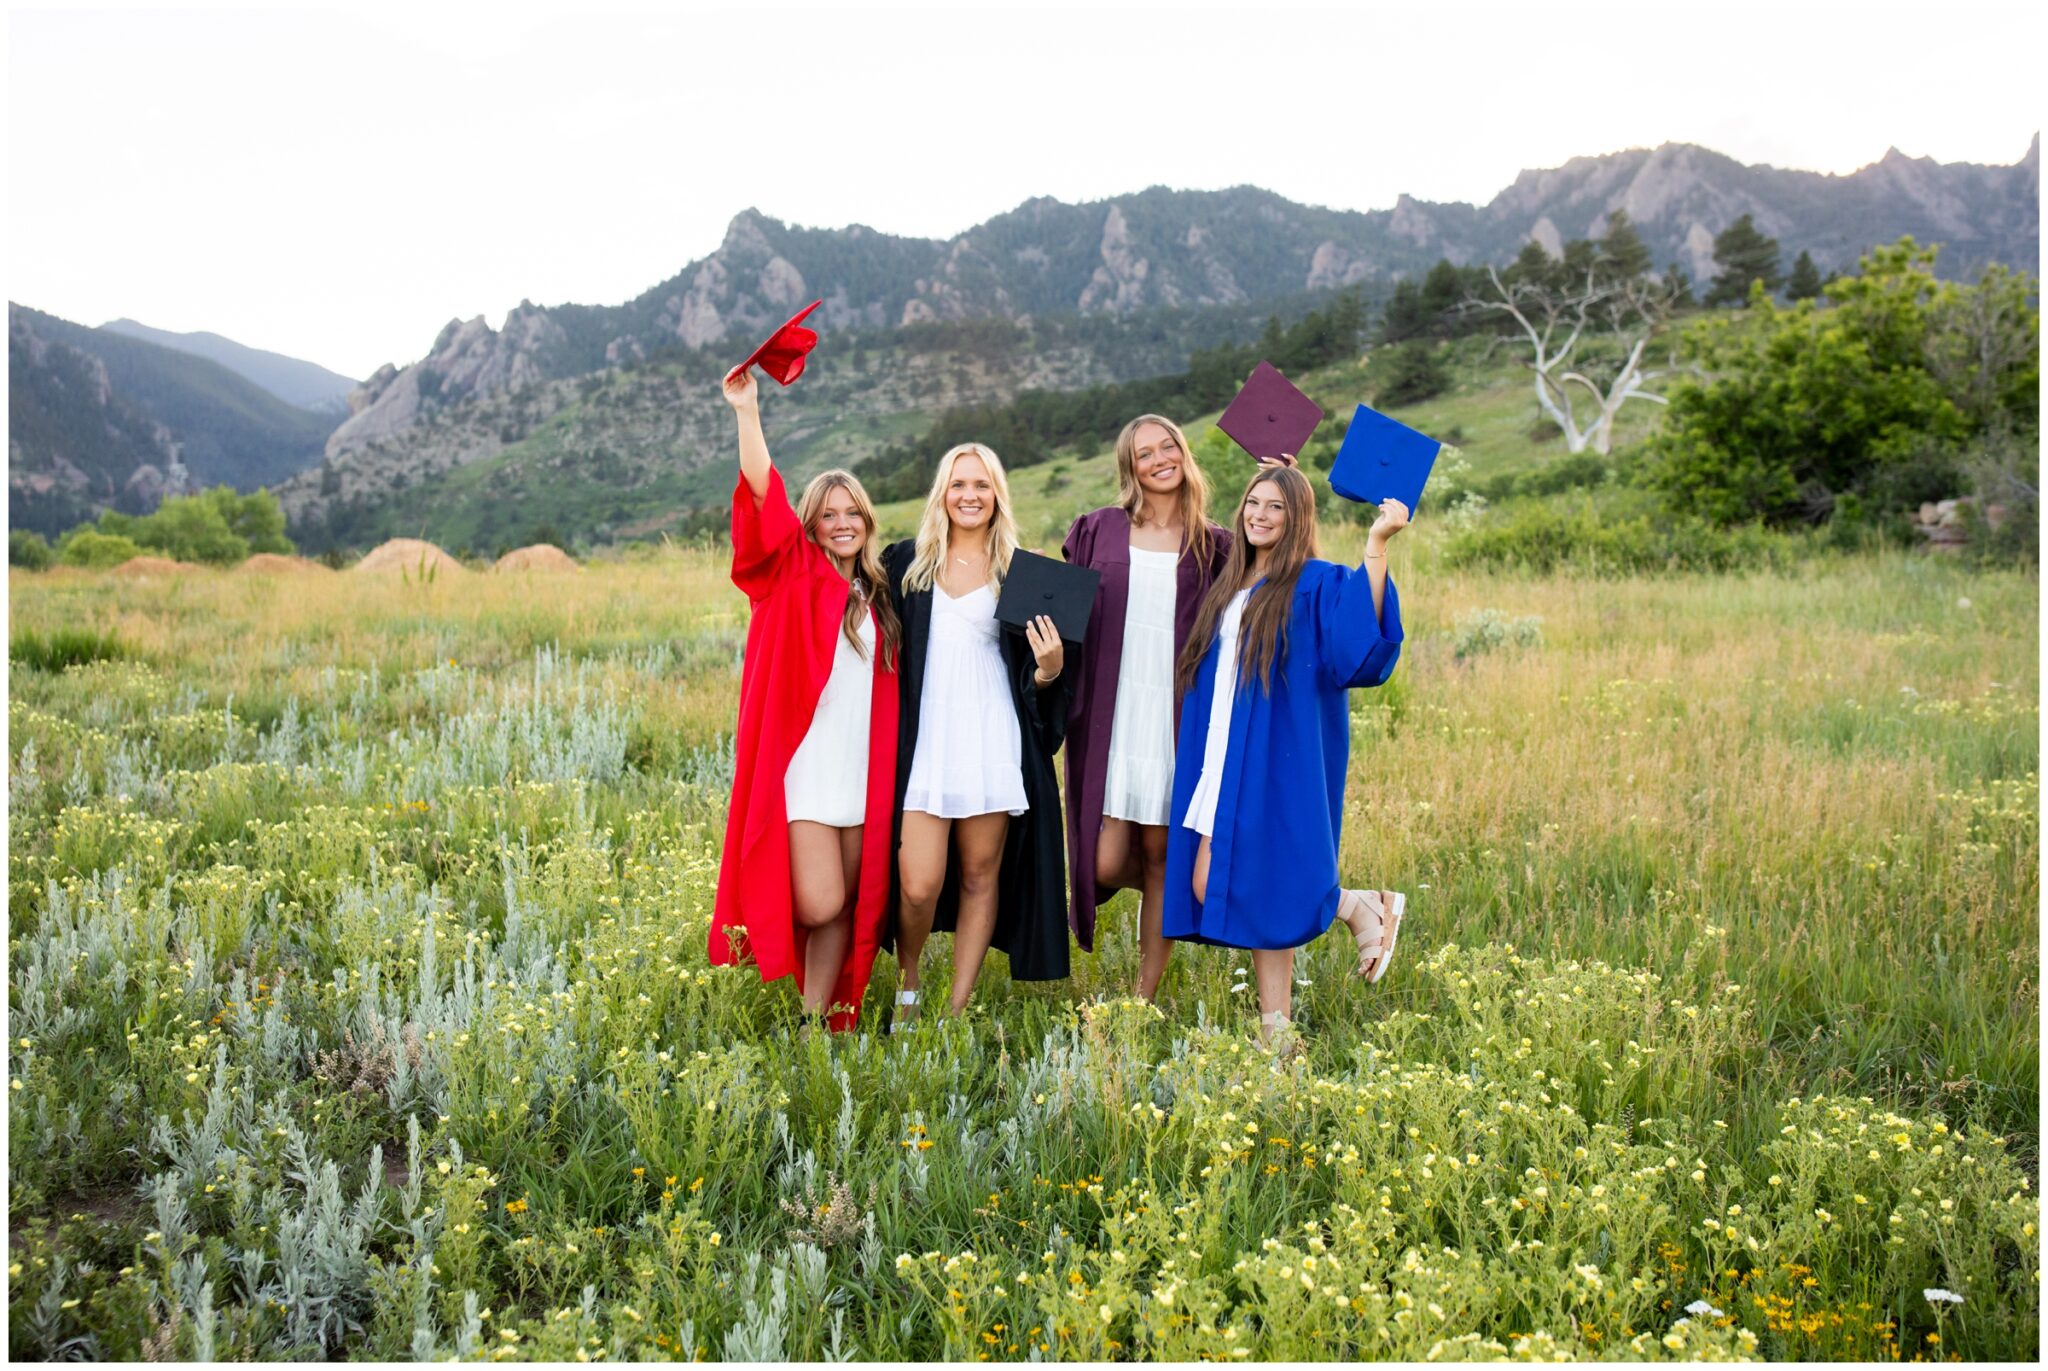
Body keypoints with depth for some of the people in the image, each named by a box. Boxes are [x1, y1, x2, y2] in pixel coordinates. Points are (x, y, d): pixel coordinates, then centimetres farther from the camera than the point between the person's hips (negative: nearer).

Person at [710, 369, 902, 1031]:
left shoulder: (878, 597, 14)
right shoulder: (793, 577, 1)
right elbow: (763, 497, -14)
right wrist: (748, 412, -22)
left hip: (861, 772, 5)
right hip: (804, 768, -5)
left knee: (849, 909, 6)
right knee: (818, 905, -14)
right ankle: (760, 928, 18)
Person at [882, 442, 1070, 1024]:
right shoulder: (906, 561, 8)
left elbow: (1036, 674, 8)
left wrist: (1050, 666, -13)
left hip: (993, 748, 1)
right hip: (923, 743, 0)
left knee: (979, 877, 6)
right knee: (919, 886, -7)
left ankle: (958, 1011, 18)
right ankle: (908, 984, 22)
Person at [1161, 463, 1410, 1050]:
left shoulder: (1318, 585, -5)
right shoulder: (1229, 584, 16)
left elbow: (1360, 644, -25)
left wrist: (1376, 545, -26)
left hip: (1278, 763, -7)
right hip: (1221, 761, 8)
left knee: (1261, 892, -7)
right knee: (1210, 888, 4)